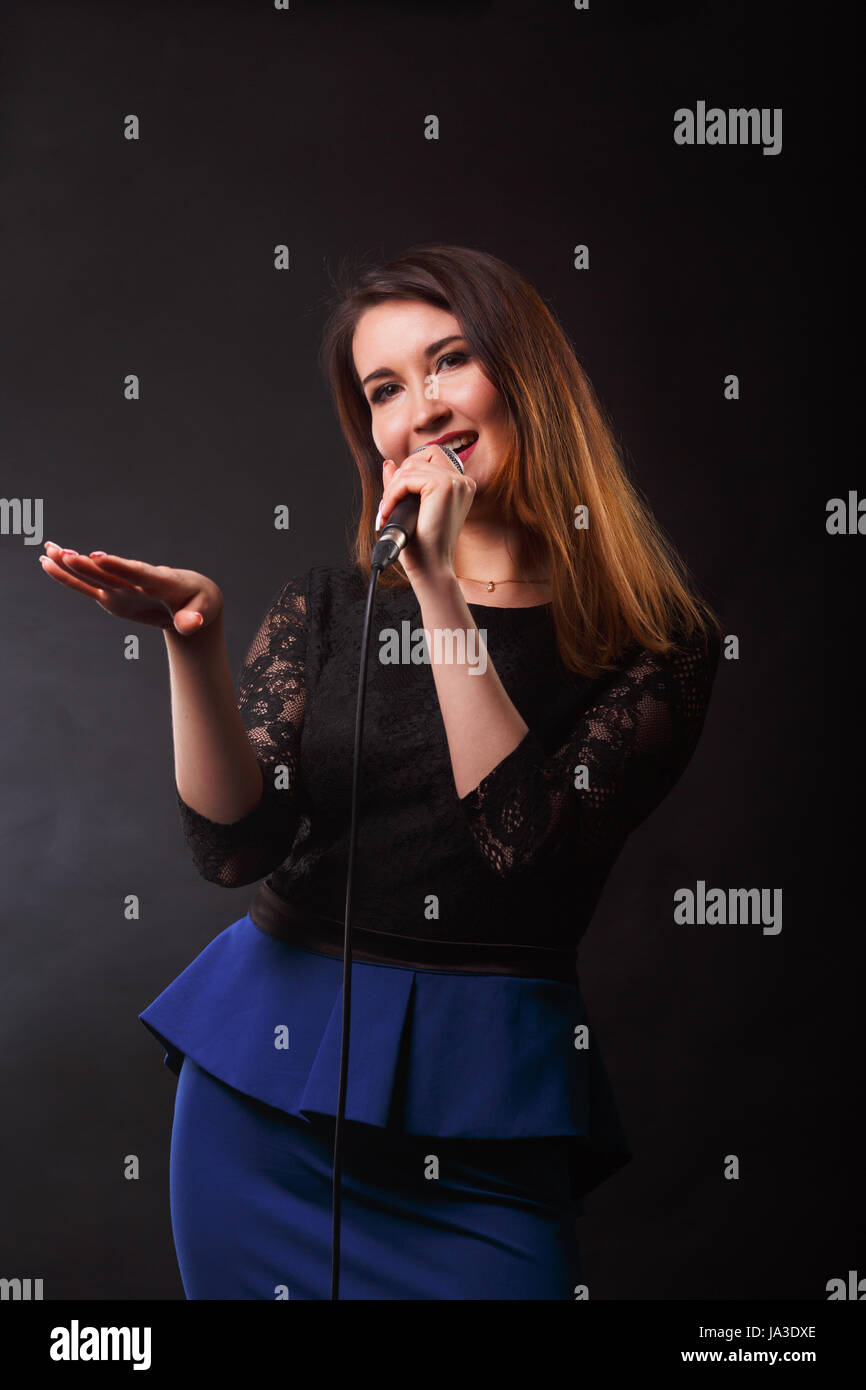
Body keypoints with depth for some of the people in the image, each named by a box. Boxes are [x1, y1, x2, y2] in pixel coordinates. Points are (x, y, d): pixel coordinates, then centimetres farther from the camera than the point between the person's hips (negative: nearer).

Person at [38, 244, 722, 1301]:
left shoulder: (655, 636, -3)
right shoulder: (327, 608, 5)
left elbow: (526, 840, -17)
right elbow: (232, 846, -5)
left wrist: (442, 599, -18)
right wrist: (194, 649, -19)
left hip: (480, 1104, -2)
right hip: (265, 1079, 3)